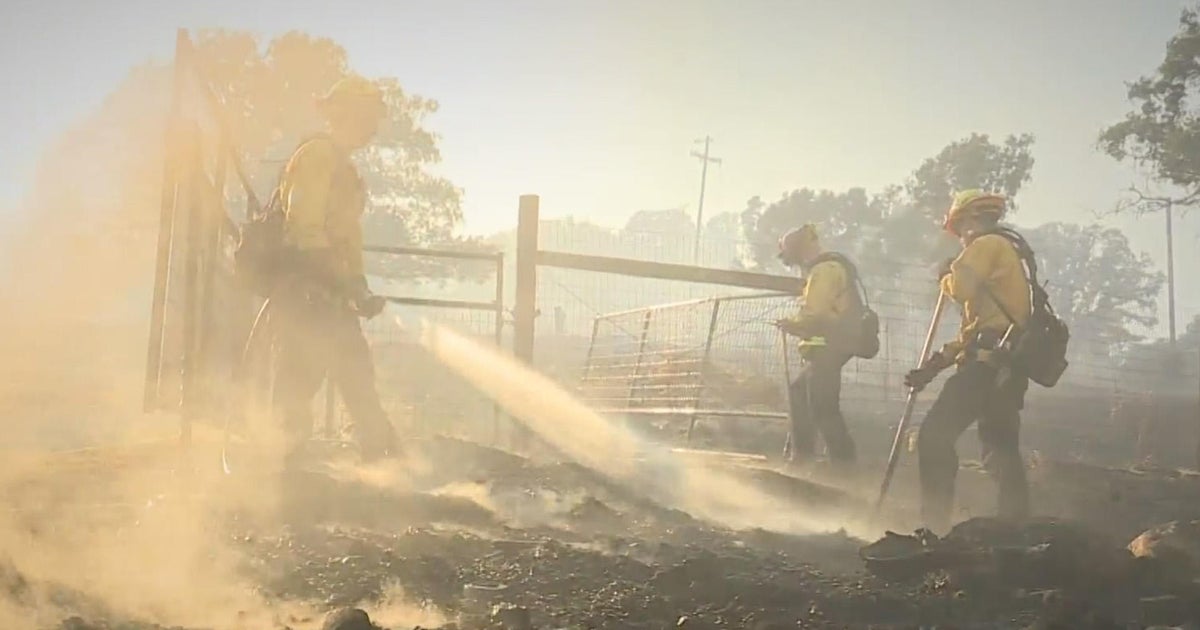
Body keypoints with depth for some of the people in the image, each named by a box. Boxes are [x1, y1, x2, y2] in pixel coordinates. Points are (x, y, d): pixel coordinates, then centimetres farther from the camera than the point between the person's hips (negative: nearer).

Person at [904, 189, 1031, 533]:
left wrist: (945, 276, 4)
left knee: (935, 437, -13)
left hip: (989, 362, -10)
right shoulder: (1006, 254, 30)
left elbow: (961, 287, -20)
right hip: (1008, 367, 10)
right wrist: (933, 365, 21)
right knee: (1001, 449, 12)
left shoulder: (988, 244, 0)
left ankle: (934, 524, -17)